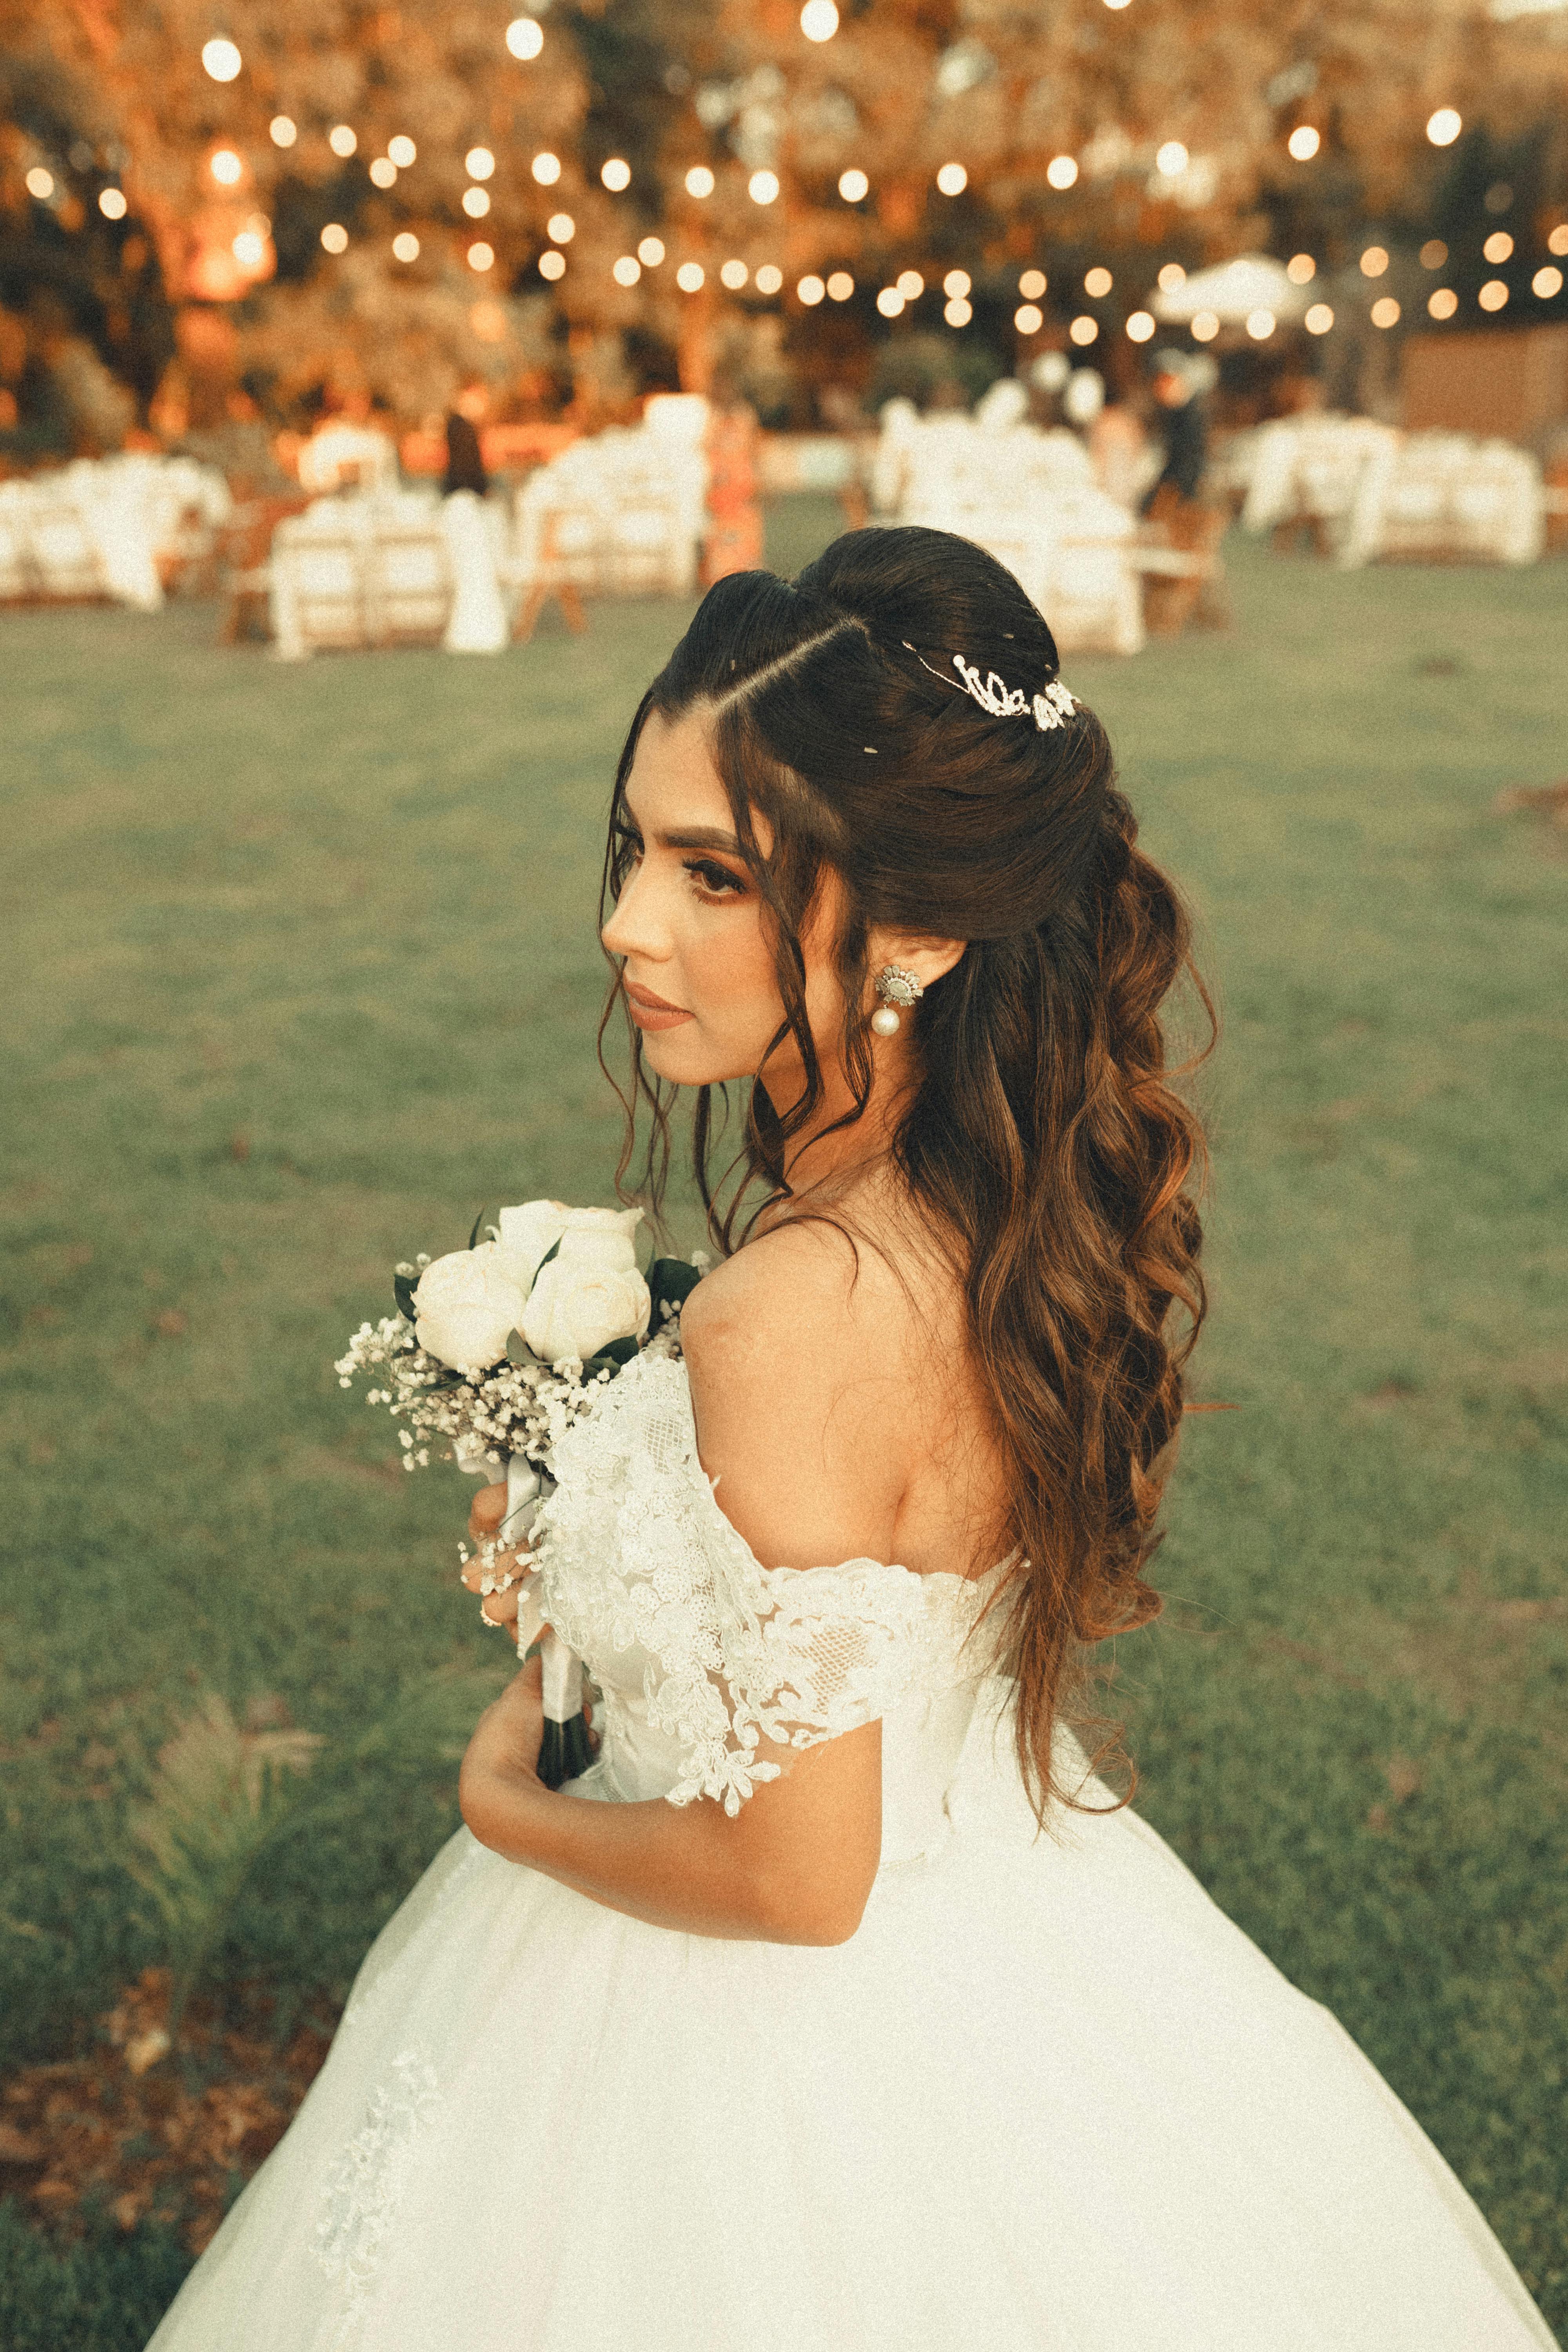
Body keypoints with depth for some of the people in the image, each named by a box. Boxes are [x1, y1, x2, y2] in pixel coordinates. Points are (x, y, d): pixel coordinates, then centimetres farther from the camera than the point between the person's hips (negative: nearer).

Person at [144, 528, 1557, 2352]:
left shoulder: (801, 1317, -35)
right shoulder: (1040, 1195, -10)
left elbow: (795, 1878, -26)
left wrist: (504, 1808, -9)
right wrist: (598, 1550, 7)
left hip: (805, 2044, -7)